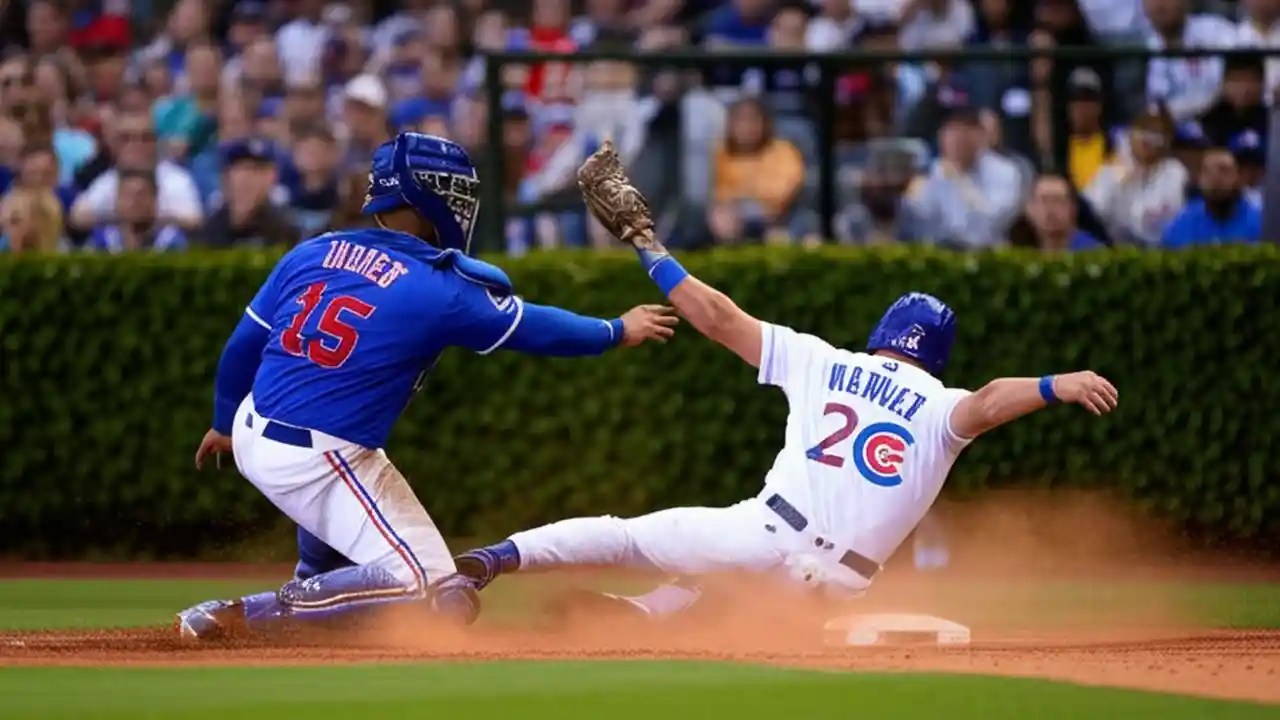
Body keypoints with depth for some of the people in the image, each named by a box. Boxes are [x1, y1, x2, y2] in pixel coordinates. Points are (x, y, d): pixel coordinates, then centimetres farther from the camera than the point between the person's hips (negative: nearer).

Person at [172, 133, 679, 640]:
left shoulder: (312, 253, 4)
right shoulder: (441, 291, -10)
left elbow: (243, 344, 11)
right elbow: (536, 329, 3)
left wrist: (225, 422, 27)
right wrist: (619, 332, 20)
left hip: (251, 431, 8)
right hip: (317, 463, -8)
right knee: (429, 587, -7)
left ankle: (314, 589, 32)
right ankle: (246, 616, -12)